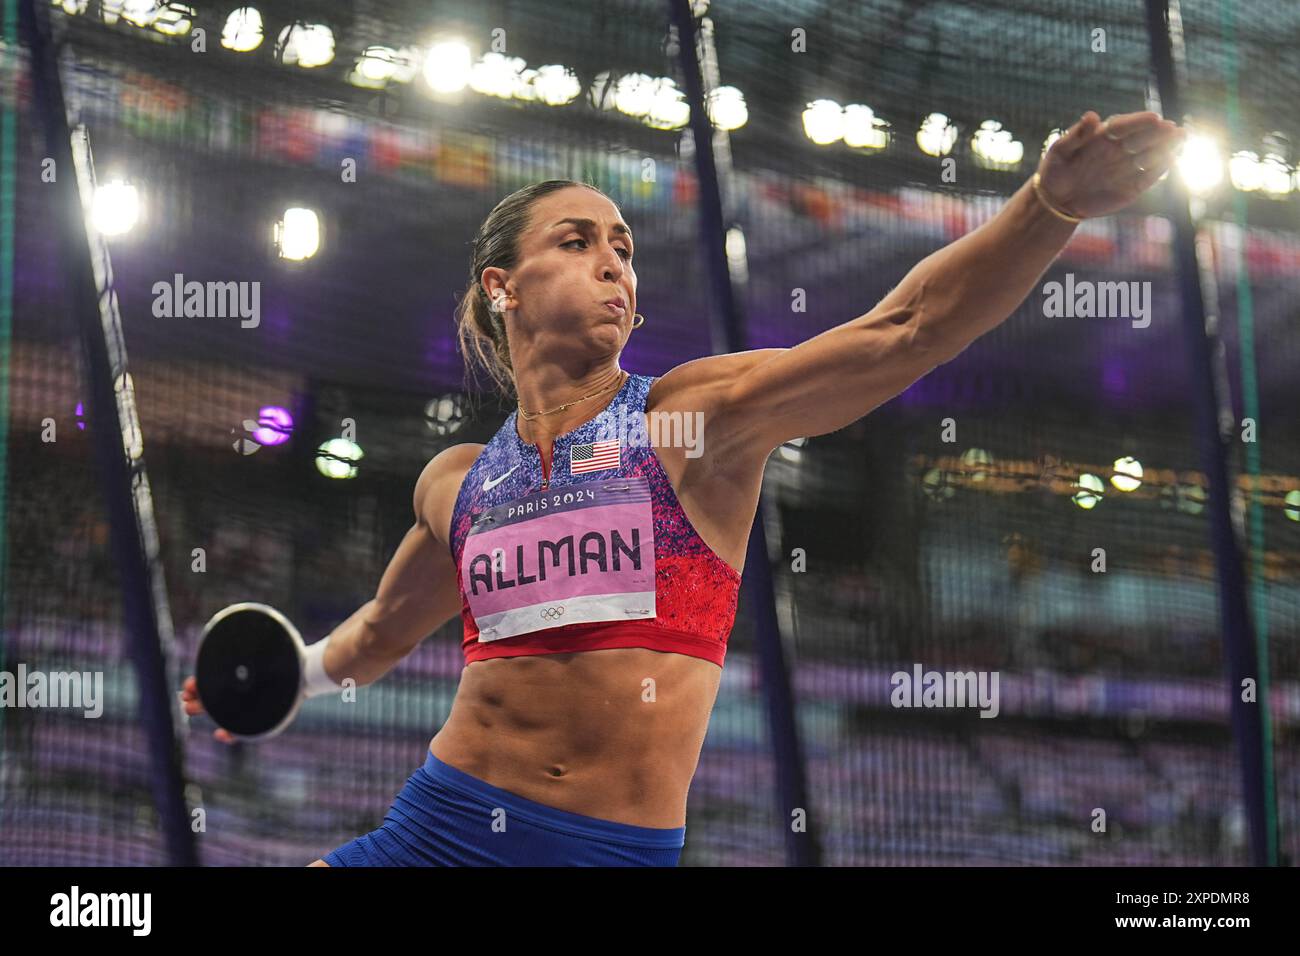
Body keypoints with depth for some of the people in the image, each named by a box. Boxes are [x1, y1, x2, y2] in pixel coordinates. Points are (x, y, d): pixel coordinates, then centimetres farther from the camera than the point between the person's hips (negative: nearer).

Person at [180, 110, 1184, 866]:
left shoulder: (696, 419, -2)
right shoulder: (457, 483, 10)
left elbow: (903, 330, -15)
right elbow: (384, 630, 31)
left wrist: (1055, 201, -27)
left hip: (616, 848, -3)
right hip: (436, 827, 3)